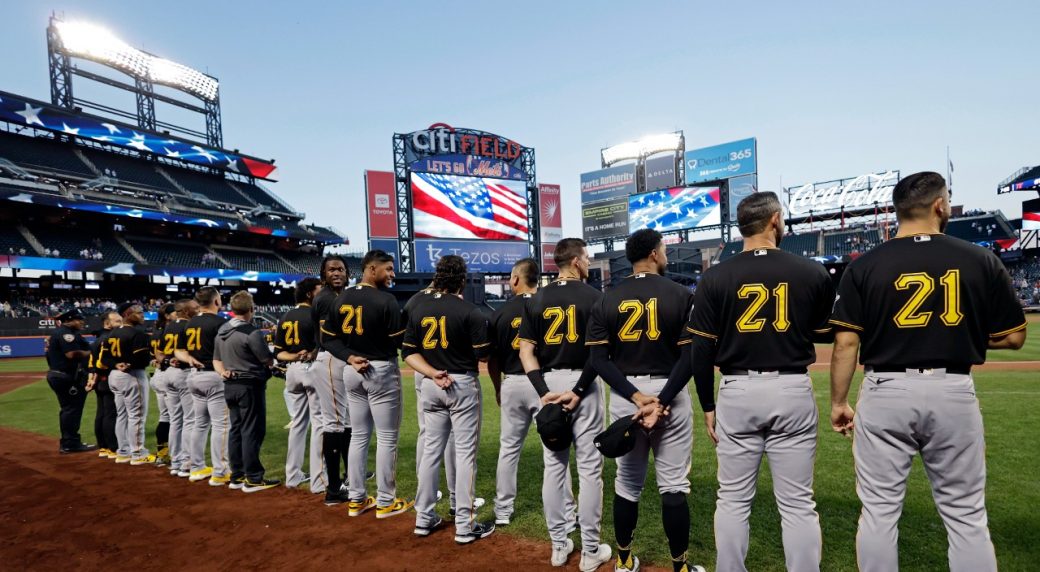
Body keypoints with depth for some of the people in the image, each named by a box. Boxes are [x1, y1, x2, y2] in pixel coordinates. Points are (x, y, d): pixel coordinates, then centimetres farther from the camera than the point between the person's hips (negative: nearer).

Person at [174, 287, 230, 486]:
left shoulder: (189, 324, 11)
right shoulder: (220, 322, -13)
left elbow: (178, 351, 16)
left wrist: (190, 359, 0)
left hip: (194, 376, 8)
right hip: (214, 376, -8)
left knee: (200, 423, 17)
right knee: (220, 424, -2)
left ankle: (197, 468, 24)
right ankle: (219, 473, 1)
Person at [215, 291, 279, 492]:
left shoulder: (221, 331, 10)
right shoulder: (252, 332, -18)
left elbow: (216, 359, 16)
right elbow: (269, 361, -14)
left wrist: (223, 372, 2)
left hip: (230, 386, 8)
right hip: (250, 386, -8)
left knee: (236, 430, 14)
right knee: (252, 431, -2)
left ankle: (237, 476, 21)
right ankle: (253, 479, 4)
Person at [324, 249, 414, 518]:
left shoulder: (340, 299, 7)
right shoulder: (386, 300, -15)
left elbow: (329, 338, 4)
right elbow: (400, 341, -15)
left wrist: (350, 357, -4)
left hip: (351, 372, 7)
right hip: (382, 371, -7)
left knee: (358, 435, 16)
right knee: (387, 438, 4)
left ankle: (356, 499, 23)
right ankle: (385, 502, 13)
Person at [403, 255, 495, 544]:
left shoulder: (418, 309, 4)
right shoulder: (469, 311, -12)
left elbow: (408, 351, 3)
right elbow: (483, 355, -11)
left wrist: (432, 373, -6)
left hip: (430, 385, 5)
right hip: (463, 384, -5)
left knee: (431, 448, 15)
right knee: (465, 452, 3)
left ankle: (424, 518, 25)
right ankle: (464, 525, 10)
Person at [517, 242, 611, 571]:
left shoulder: (537, 300, 5)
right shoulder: (594, 297, -5)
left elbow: (526, 351, -1)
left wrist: (544, 391, -6)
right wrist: (578, 390, -12)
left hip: (548, 384, 4)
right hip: (582, 383, -3)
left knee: (554, 466, 12)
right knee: (589, 467, 6)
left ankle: (559, 546, 23)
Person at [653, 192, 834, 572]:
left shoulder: (715, 277, -4)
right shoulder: (812, 272, -2)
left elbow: (700, 350, -3)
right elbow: (826, 334, 11)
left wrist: (708, 406, 6)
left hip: (737, 393, 0)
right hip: (793, 391, 0)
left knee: (733, 500, 12)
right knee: (798, 504, 10)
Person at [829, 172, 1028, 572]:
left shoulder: (865, 265, -3)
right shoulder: (981, 260, 1)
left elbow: (846, 342, -6)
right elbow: (1013, 337, 5)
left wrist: (838, 402, 3)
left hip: (885, 392, -1)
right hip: (953, 392, 2)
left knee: (879, 512, 8)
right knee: (967, 517, 14)